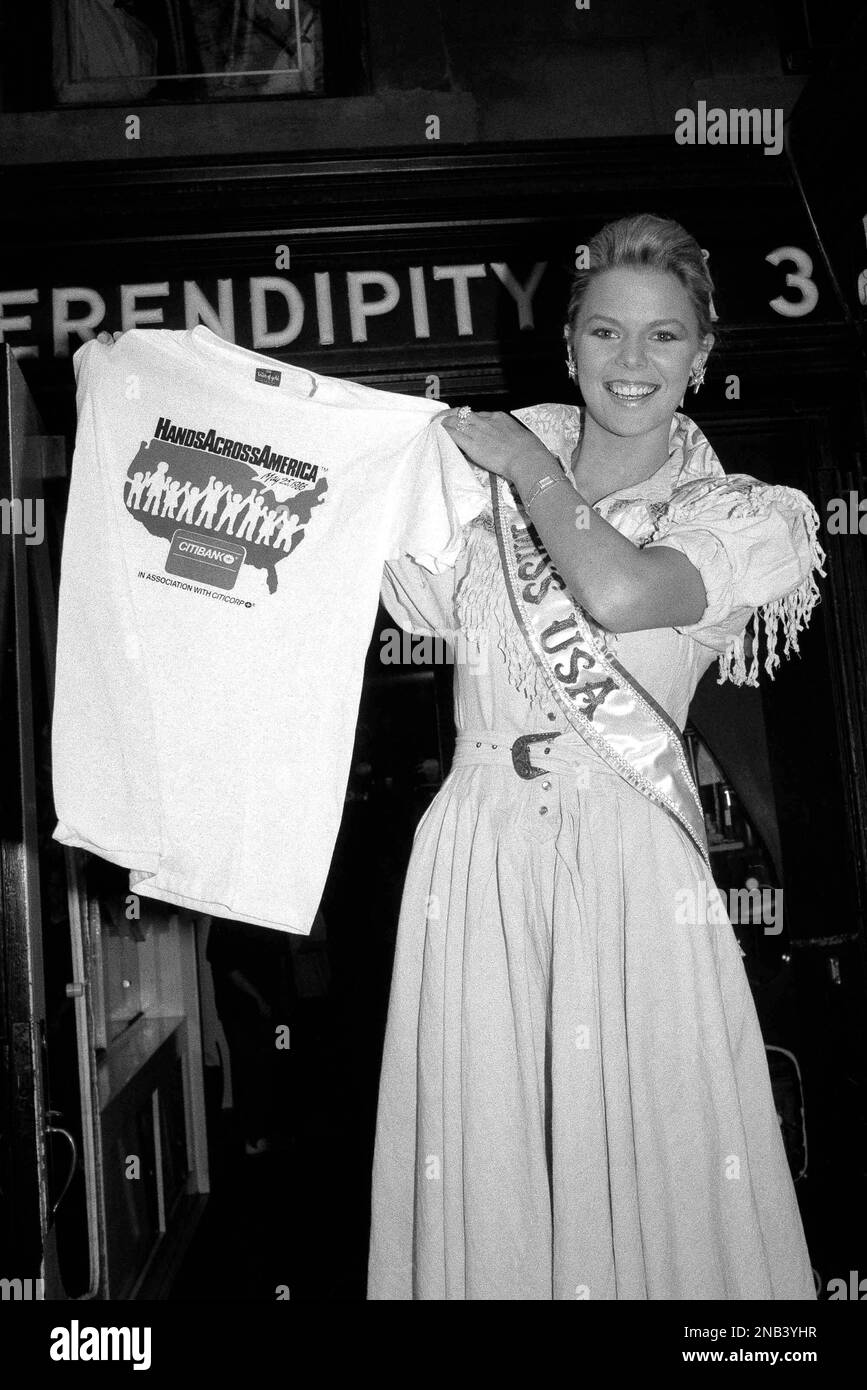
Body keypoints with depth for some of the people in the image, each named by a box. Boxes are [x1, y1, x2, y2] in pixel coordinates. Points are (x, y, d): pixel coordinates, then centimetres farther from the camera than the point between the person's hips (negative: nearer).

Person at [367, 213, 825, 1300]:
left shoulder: (738, 514, 1)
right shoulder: (489, 473, 11)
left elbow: (619, 590, -19)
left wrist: (527, 462, -6)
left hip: (630, 852, -2)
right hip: (481, 843, 2)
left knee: (641, 1125, 5)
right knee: (480, 1142, 9)